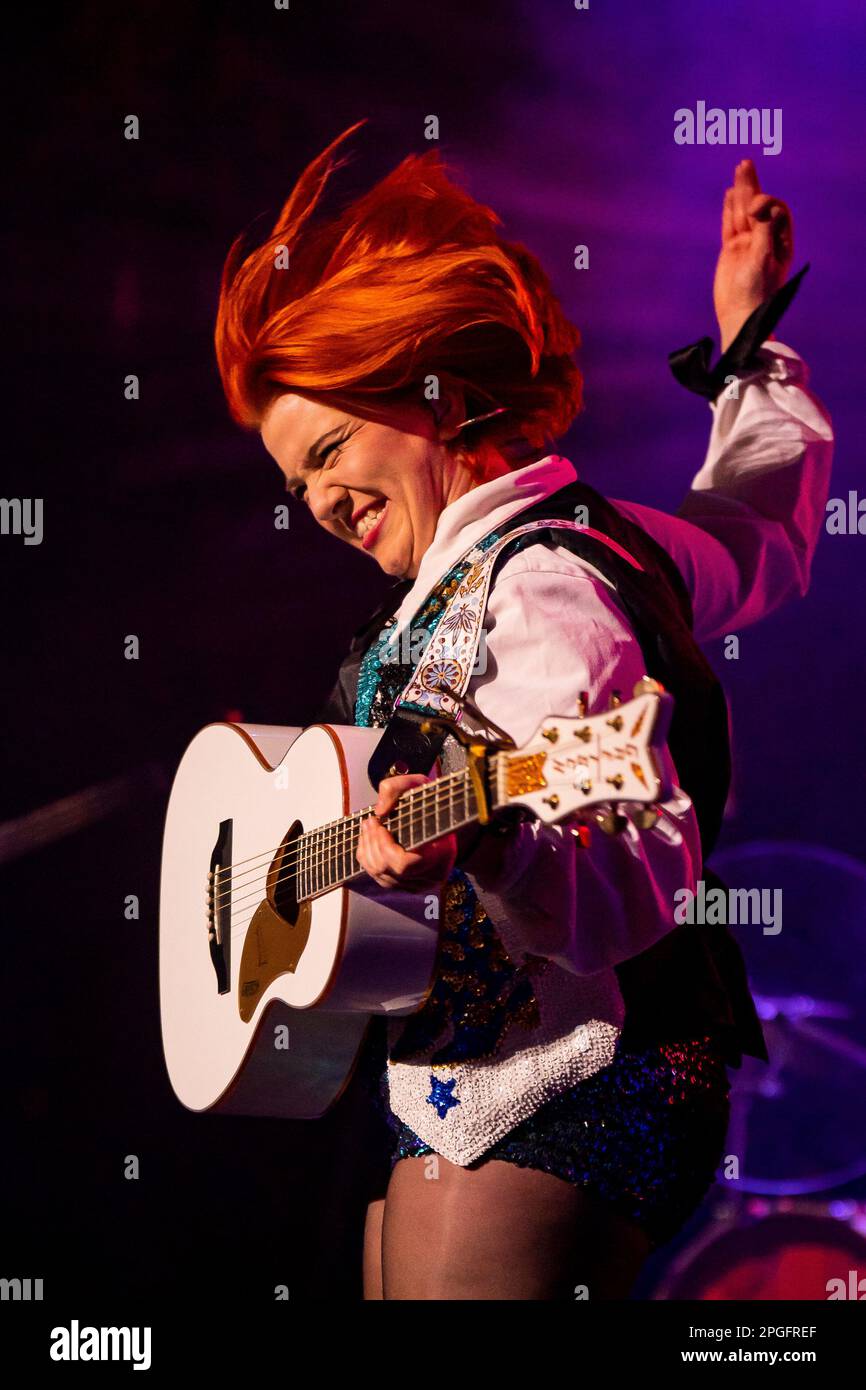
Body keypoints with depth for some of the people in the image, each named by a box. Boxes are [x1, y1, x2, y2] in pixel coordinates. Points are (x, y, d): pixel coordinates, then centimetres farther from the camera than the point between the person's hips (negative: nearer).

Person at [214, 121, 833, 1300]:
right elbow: (773, 529, 28)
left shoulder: (540, 591, -19)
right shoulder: (606, 542, 10)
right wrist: (750, 340, 31)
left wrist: (484, 848, -45)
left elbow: (646, 870, -27)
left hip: (535, 1112, -10)